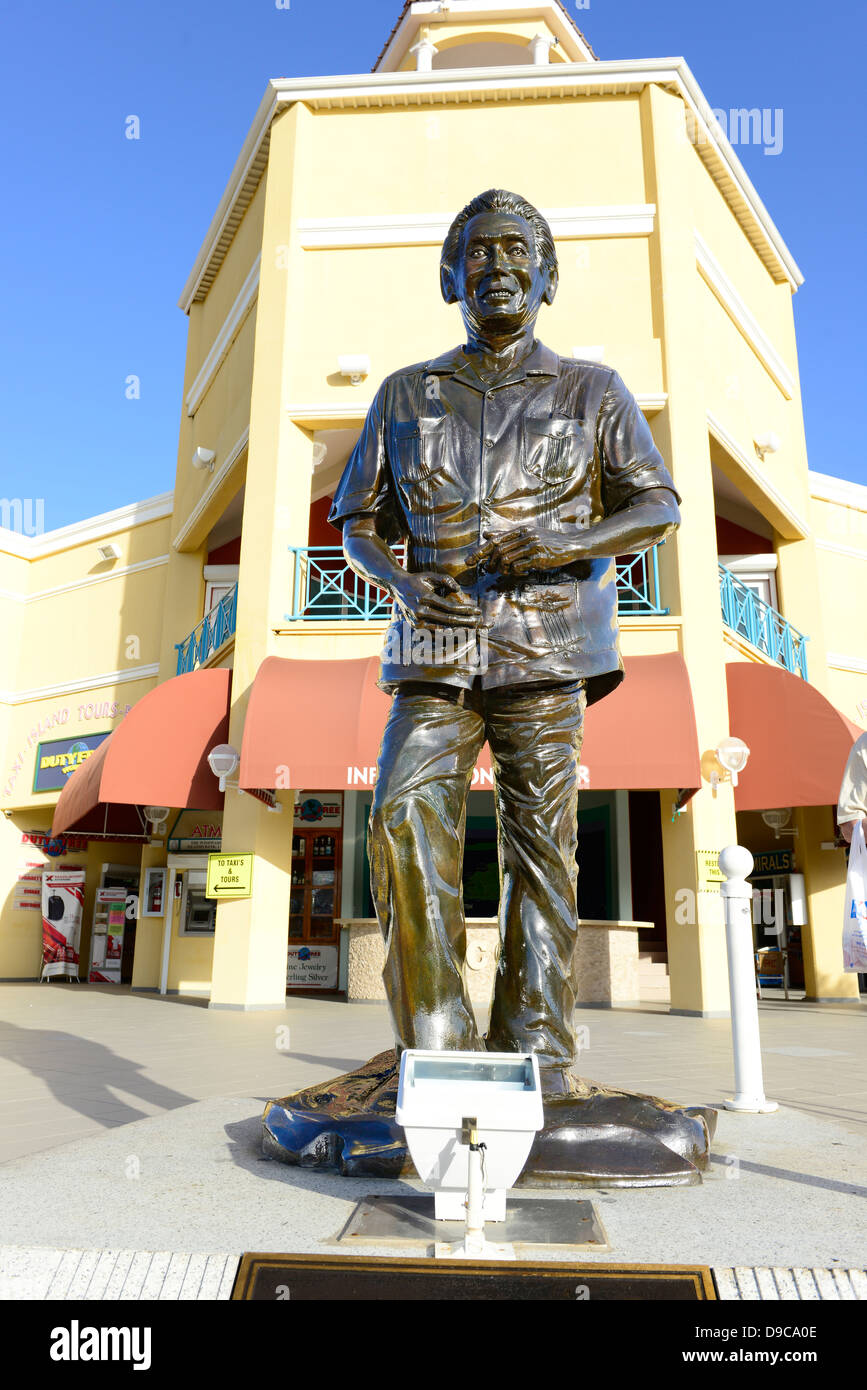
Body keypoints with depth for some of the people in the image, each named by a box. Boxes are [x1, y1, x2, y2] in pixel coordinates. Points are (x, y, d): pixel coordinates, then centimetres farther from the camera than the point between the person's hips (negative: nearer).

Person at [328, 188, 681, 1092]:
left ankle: (534, 1047, 7)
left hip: (543, 645, -1)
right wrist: (404, 582, -6)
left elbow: (659, 509, 8)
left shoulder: (591, 390, 14)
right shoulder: (406, 395, 18)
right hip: (437, 647, 2)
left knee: (540, 844, -3)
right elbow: (358, 523, 16)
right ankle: (434, 1043, -8)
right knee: (405, 820, -17)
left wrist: (568, 541, -13)